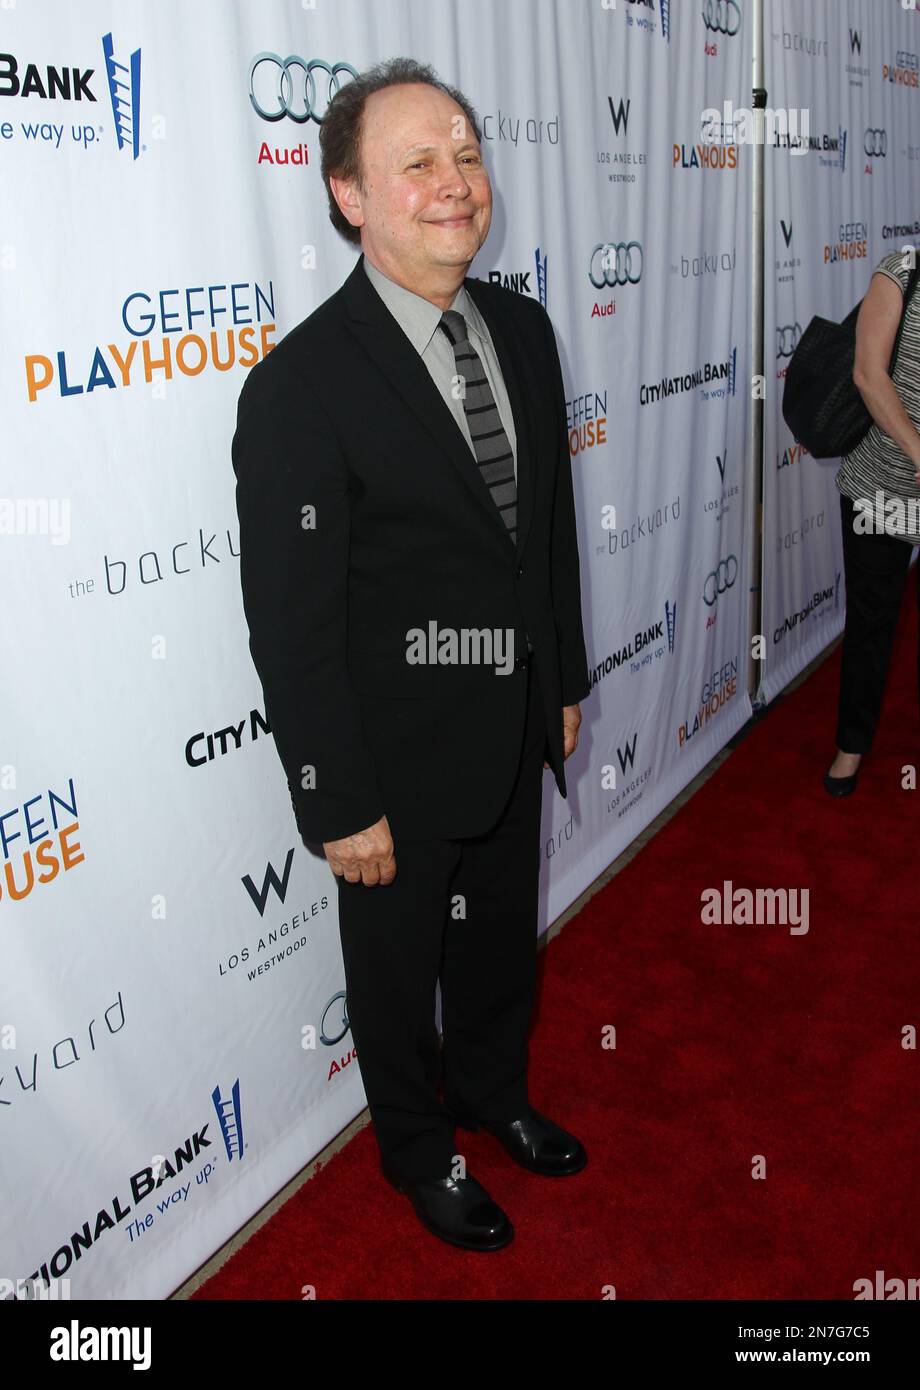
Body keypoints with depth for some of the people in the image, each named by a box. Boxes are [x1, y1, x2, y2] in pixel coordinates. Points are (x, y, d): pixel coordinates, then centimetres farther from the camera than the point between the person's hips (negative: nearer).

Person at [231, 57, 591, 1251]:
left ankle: (493, 1089, 55)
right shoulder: (299, 386, -23)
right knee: (399, 957, 18)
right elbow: (291, 624, -21)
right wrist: (339, 804, -17)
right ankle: (417, 1145, 46)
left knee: (504, 928, 26)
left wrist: (566, 679, 12)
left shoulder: (523, 328, 0)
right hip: (400, 749, -6)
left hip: (515, 728, 7)